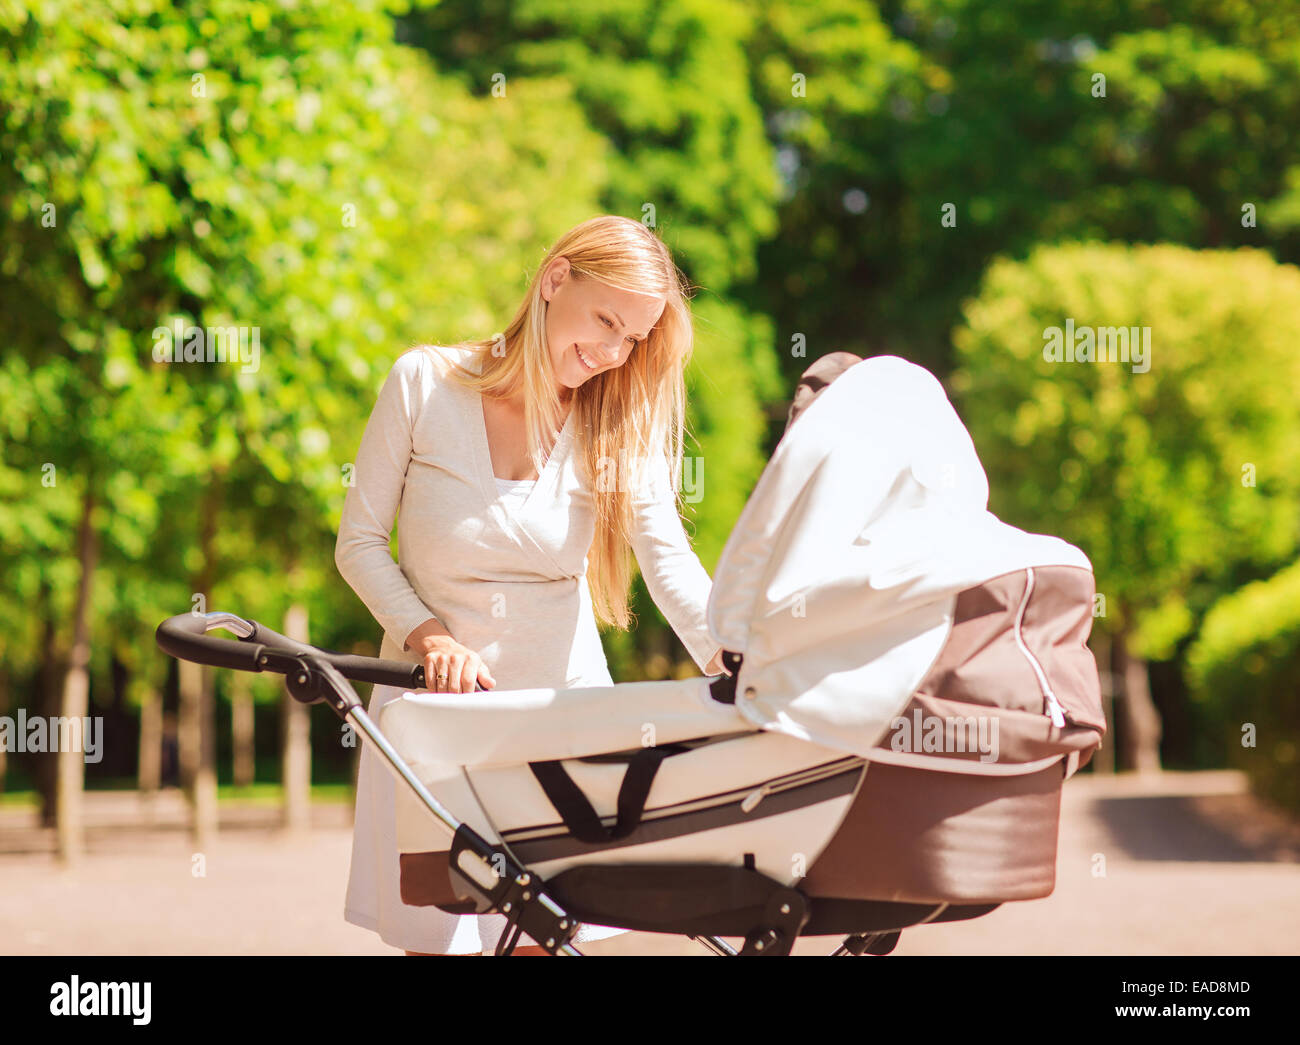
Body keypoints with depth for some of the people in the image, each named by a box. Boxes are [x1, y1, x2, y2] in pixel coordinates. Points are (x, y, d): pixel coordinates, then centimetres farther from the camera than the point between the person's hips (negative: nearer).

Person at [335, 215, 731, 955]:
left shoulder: (619, 422, -2)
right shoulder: (426, 384, -7)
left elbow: (670, 561, -14)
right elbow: (361, 542, -2)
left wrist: (734, 660, -32)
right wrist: (428, 636, -19)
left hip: (562, 697, 2)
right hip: (437, 696, -1)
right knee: (437, 934, -1)